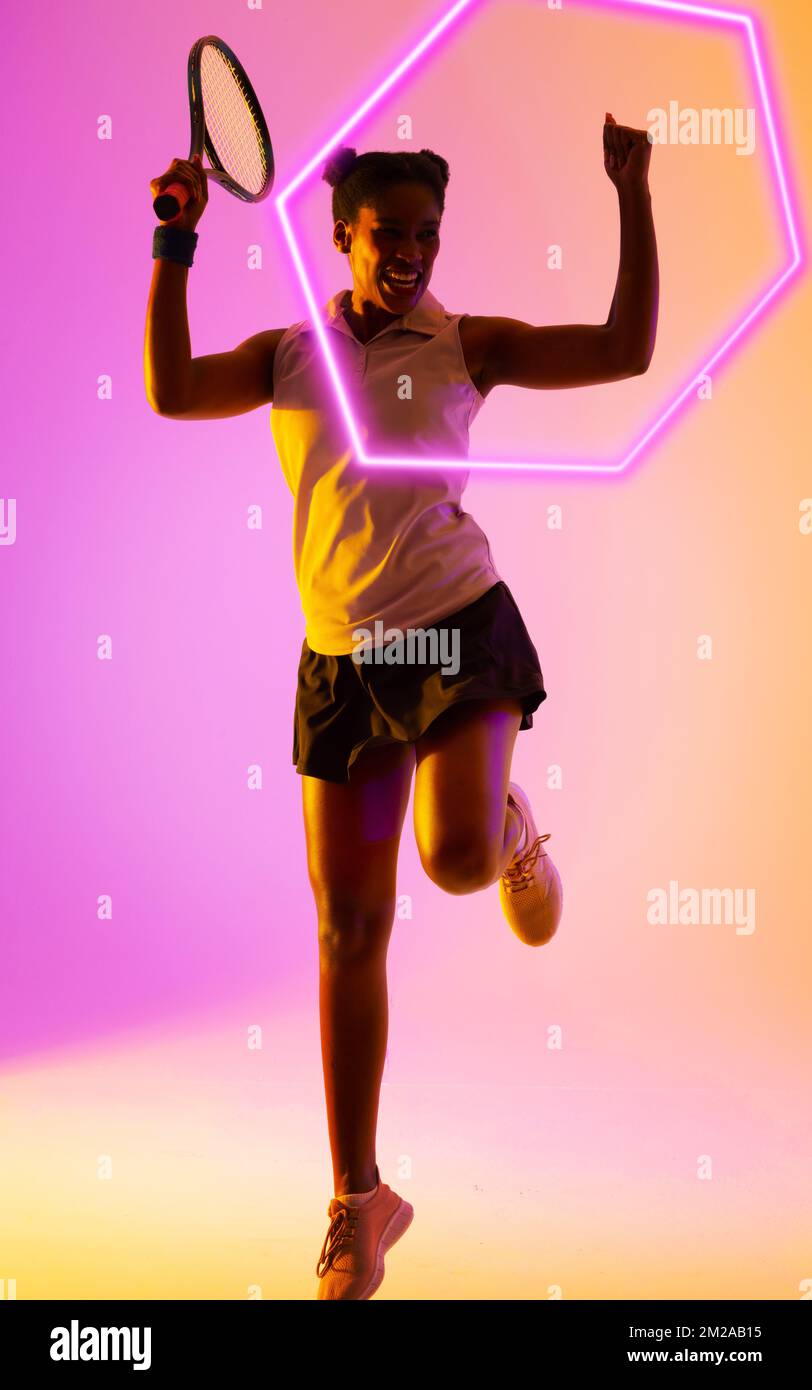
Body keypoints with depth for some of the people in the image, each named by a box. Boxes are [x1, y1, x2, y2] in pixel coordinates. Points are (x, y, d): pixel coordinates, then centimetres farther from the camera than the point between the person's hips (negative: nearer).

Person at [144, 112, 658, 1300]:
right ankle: (359, 1201, 16)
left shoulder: (469, 345, 6)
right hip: (342, 660, 2)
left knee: (459, 859, -28)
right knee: (349, 927, 1)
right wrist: (176, 243, -7)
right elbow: (170, 391, -4)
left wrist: (634, 198, -2)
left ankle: (513, 825, 15)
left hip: (460, 631, -2)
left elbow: (627, 351, 1)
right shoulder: (289, 353, 11)